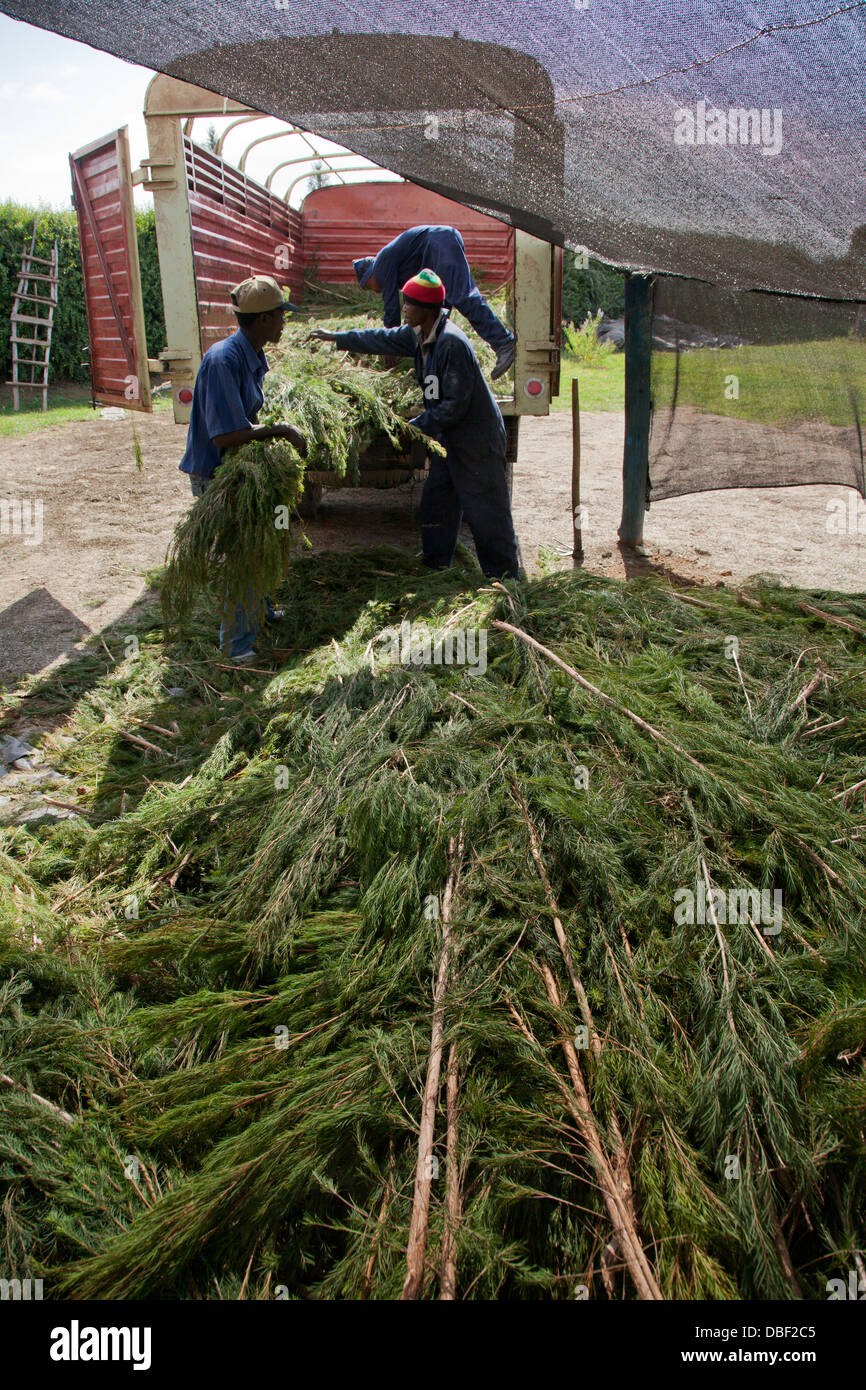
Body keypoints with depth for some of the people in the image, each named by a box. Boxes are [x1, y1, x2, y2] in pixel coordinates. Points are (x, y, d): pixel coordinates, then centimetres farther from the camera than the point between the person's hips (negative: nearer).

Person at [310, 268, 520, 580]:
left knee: (487, 516, -5)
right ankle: (435, 569, 30)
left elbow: (455, 405, -26)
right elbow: (386, 339, 22)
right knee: (435, 504, 17)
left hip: (478, 441, -10)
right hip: (450, 438, 10)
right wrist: (337, 339, 30)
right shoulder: (420, 335, 4)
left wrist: (416, 426, -19)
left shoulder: (452, 343, -25)